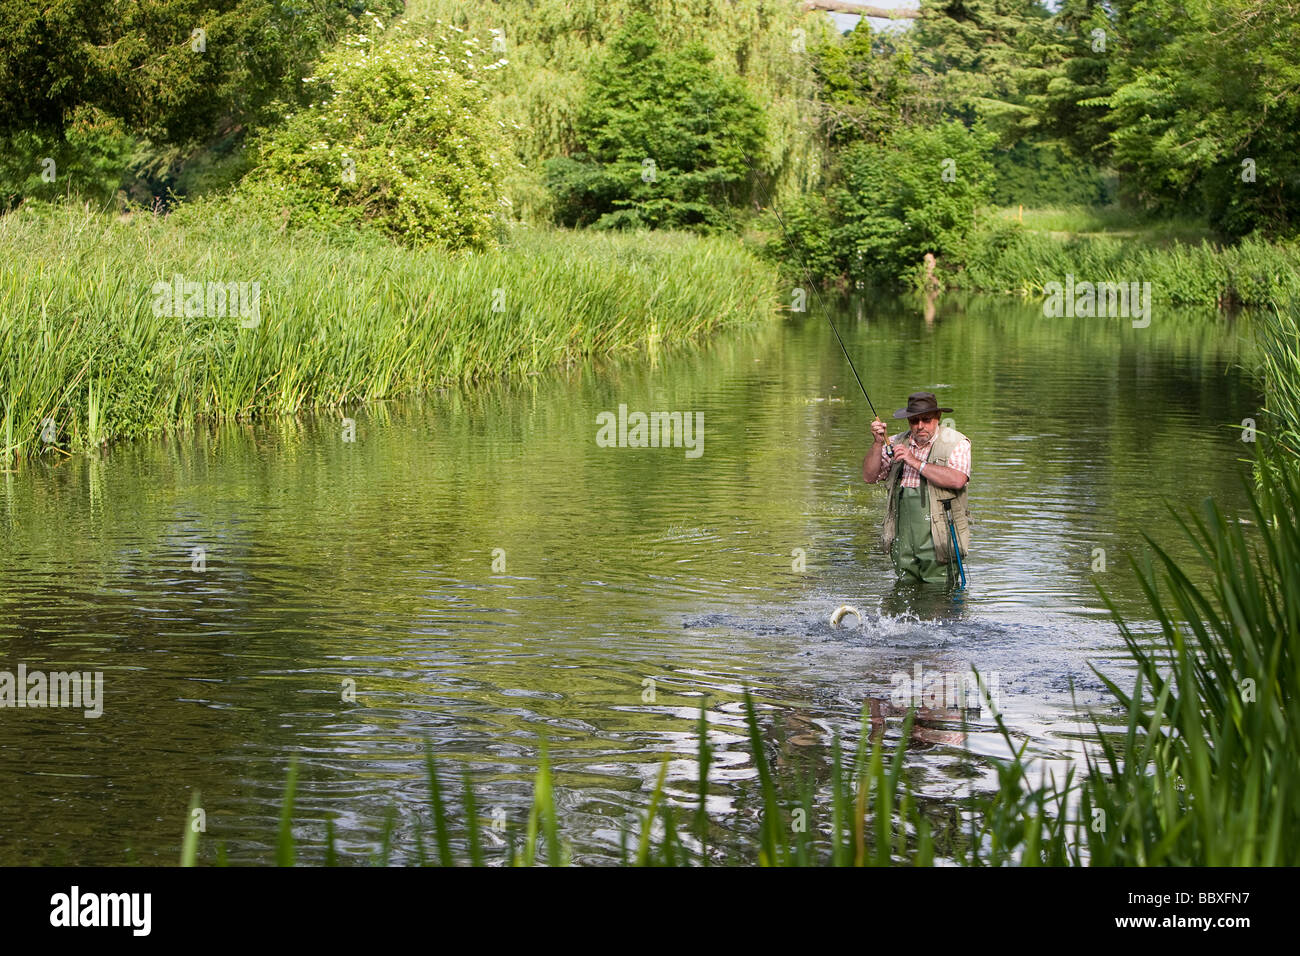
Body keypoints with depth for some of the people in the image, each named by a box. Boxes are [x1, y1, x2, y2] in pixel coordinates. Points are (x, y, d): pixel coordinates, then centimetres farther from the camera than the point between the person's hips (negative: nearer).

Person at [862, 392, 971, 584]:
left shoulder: (955, 442, -2)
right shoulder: (897, 444, 13)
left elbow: (957, 480, -20)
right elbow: (869, 477, 7)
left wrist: (915, 462, -18)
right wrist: (878, 444, -8)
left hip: (938, 539, -4)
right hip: (903, 538, 4)